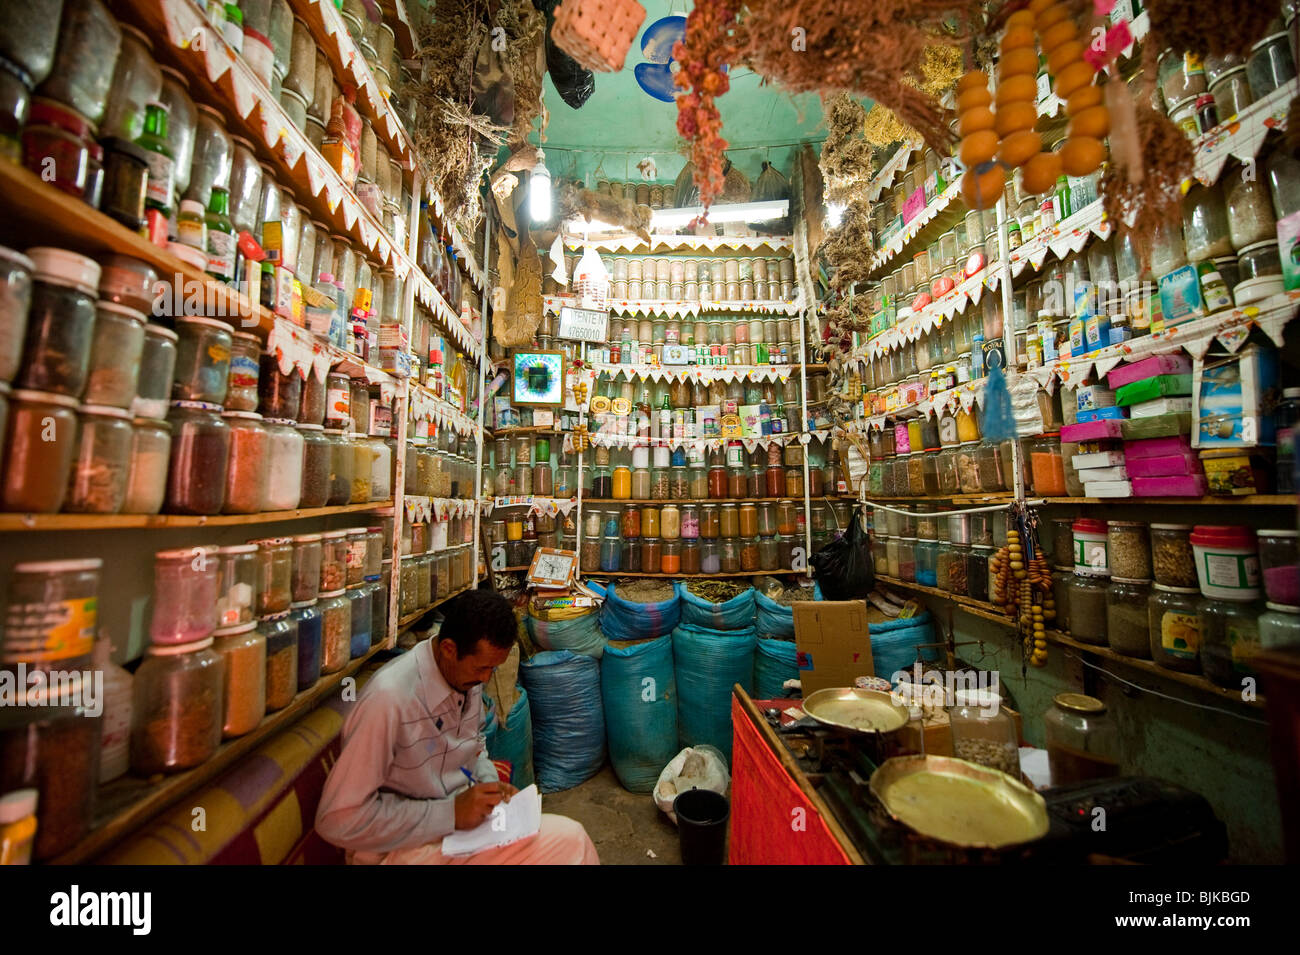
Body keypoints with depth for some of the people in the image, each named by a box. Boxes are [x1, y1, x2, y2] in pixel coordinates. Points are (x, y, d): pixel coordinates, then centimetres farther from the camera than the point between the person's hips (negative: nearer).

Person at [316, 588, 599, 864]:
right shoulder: (389, 698, -27)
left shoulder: (467, 674, -4)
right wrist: (450, 813, -23)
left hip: (461, 814, 7)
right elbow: (338, 820, -21)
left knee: (571, 838, -15)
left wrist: (490, 783, -3)